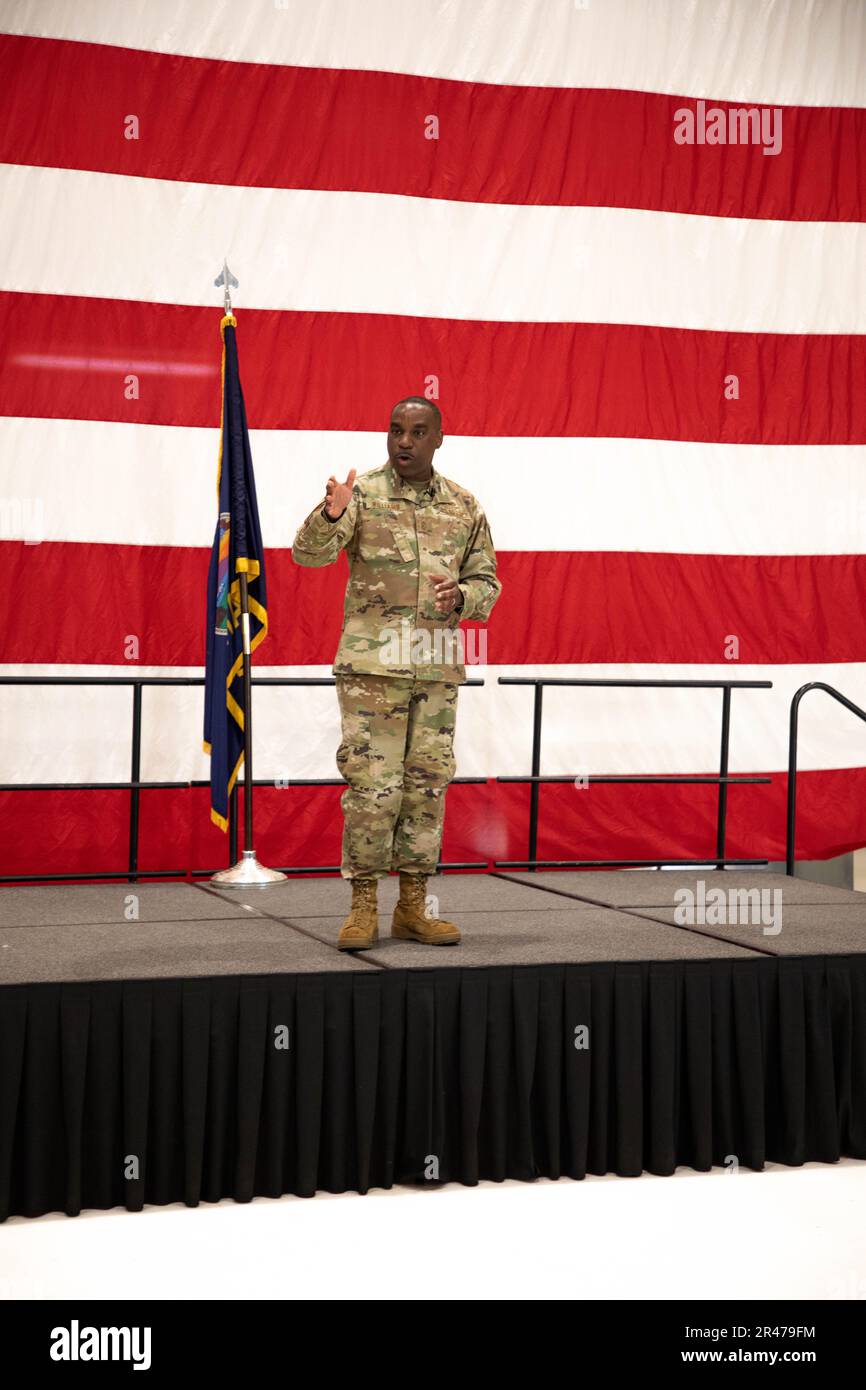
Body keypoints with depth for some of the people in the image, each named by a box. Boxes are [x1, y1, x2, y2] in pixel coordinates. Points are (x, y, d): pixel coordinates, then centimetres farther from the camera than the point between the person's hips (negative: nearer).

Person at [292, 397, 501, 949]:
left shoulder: (464, 507, 10)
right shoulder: (363, 494, 0)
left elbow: (487, 582, 15)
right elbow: (310, 552, -14)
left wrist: (461, 597, -8)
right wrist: (331, 516, -35)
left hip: (437, 668, 4)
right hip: (373, 661, -4)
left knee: (427, 784, 7)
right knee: (372, 784, -5)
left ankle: (414, 908, 16)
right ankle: (363, 908, 4)